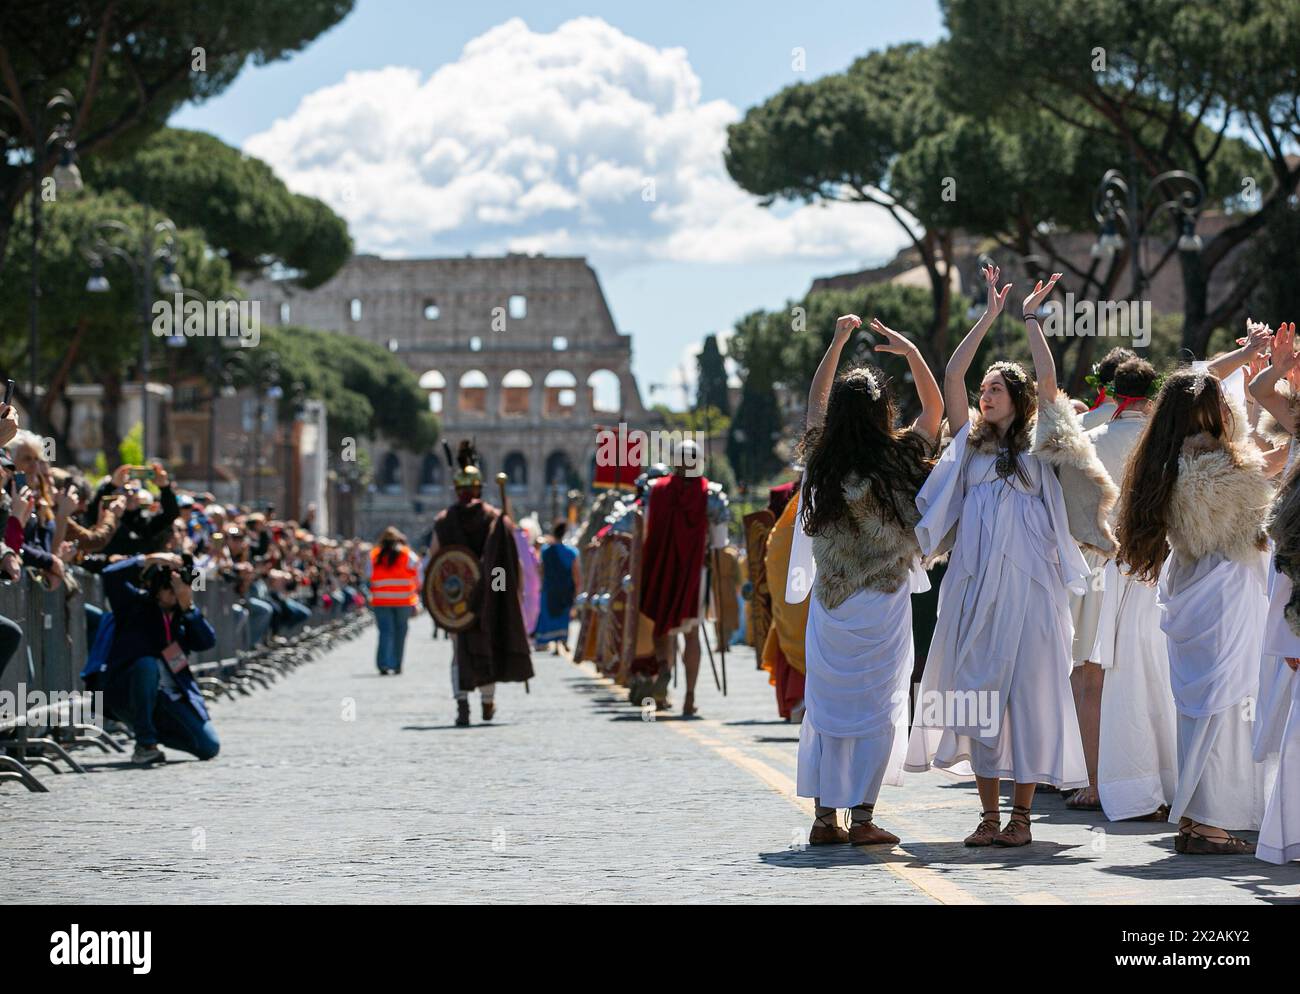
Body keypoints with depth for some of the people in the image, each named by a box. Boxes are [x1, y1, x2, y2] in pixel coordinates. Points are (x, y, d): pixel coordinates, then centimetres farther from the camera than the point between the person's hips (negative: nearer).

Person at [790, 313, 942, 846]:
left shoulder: (823, 461, -2)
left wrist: (836, 344, 21)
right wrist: (911, 352, 6)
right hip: (881, 603, -4)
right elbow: (935, 407, 5)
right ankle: (863, 817, -1)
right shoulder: (898, 461, -11)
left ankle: (824, 817, 10)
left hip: (829, 600, 4)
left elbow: (814, 401, 17)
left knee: (826, 707, 9)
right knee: (877, 707, 2)